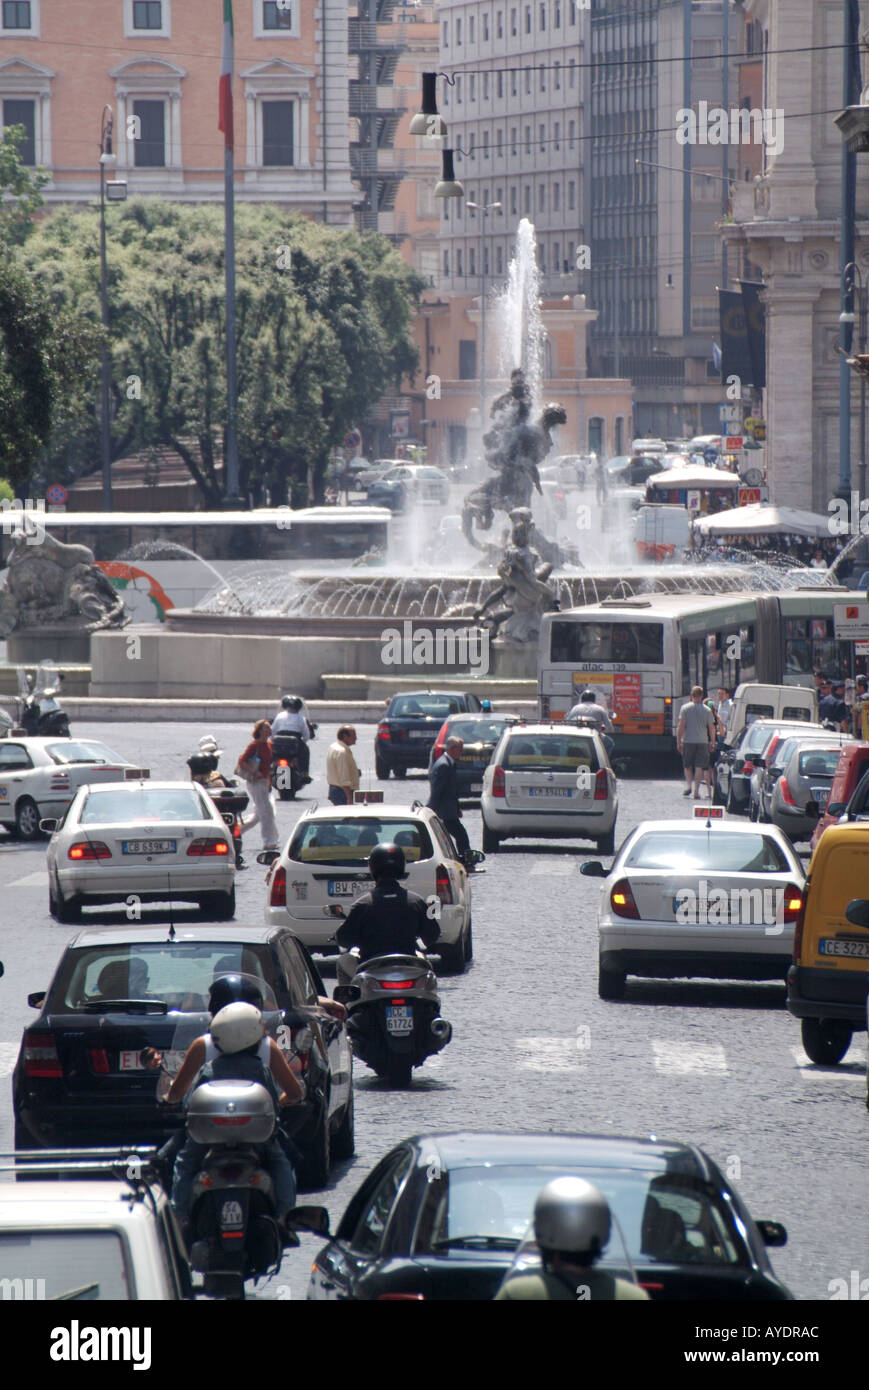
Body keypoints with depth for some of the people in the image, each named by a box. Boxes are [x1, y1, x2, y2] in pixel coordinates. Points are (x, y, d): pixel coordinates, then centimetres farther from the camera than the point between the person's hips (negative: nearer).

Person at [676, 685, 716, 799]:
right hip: (702, 741, 0)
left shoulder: (685, 708, -3)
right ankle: (696, 791, -1)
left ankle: (688, 785, -1)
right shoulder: (707, 710, 1)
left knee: (687, 765, 16)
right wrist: (712, 742, 13)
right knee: (699, 767, 4)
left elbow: (681, 726, -6)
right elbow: (711, 728, 3)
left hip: (688, 741, 0)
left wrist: (678, 741, -1)